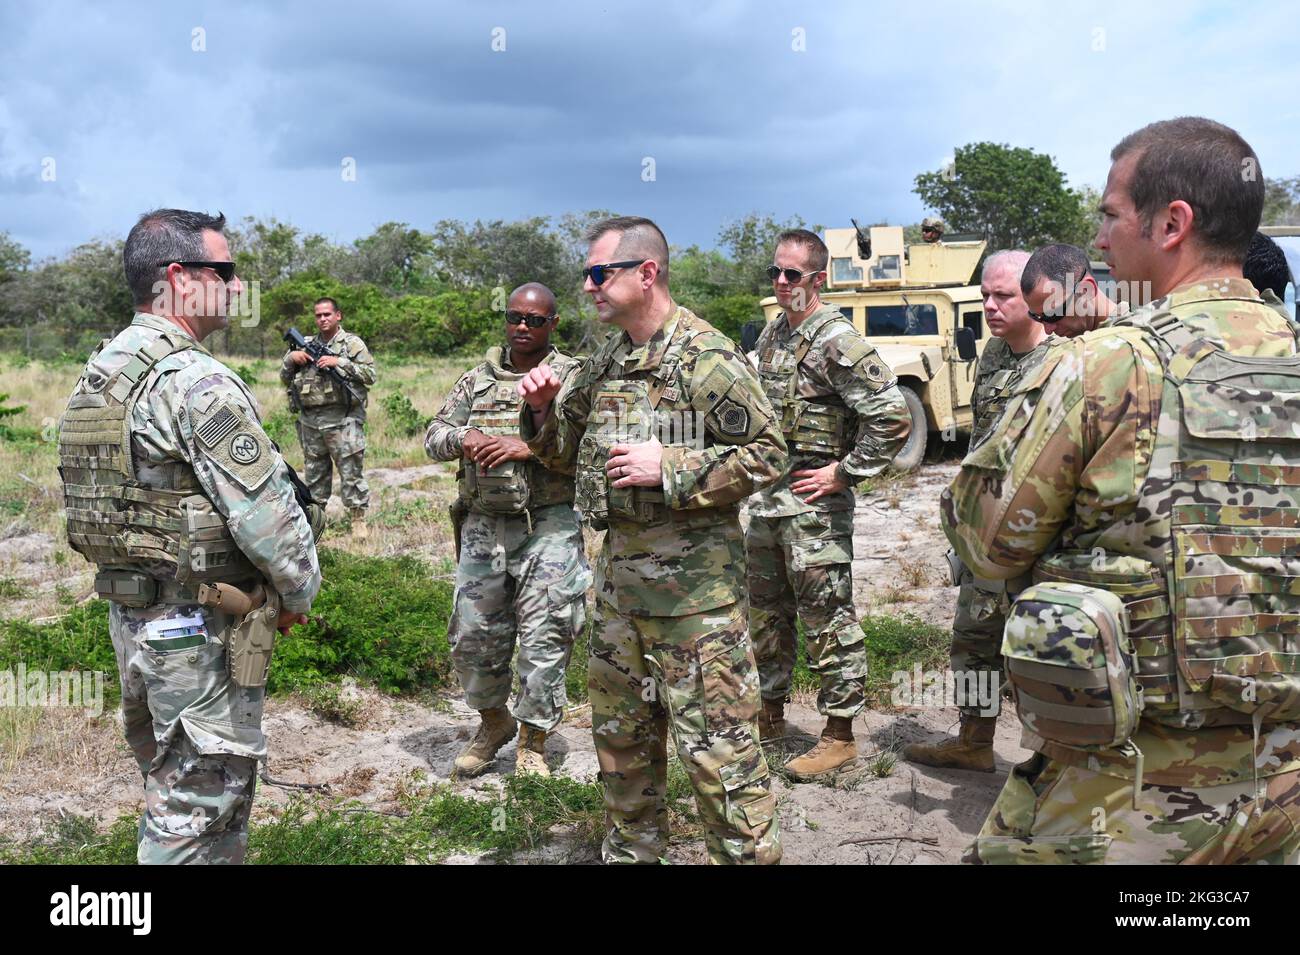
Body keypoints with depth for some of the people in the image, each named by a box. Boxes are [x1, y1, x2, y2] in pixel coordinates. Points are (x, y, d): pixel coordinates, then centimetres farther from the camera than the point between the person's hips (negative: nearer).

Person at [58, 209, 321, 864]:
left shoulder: (96, 375, 9)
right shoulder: (198, 383, -20)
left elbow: (103, 498, 14)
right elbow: (268, 516, -21)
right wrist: (298, 595, -5)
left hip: (129, 615, 9)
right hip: (201, 635, -9)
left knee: (169, 786, 21)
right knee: (199, 807, 3)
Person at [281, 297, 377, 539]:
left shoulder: (352, 343, 1)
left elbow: (370, 374, -8)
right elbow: (285, 377, 19)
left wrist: (339, 362, -16)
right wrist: (291, 357, 0)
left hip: (343, 420, -5)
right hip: (309, 421, 5)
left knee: (351, 471, -4)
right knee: (314, 473, 13)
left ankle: (358, 519, 4)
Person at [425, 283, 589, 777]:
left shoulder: (573, 377, 1)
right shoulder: (478, 378, 13)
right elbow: (434, 436, 11)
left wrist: (528, 447, -21)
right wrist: (464, 437, -11)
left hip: (548, 527, -4)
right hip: (483, 527, 4)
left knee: (545, 639, 0)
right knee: (473, 636, 10)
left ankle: (532, 742, 18)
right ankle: (493, 721, 35)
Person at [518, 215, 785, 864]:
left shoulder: (705, 356, -12)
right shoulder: (604, 363, 12)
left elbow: (767, 454, -14)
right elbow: (568, 452, 20)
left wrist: (669, 467, -21)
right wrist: (544, 410, 1)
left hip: (693, 580, -8)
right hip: (618, 572, 8)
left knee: (714, 741, -2)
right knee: (619, 729, 19)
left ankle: (748, 852, 14)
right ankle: (630, 848, 36)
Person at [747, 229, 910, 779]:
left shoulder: (836, 341, -14)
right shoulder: (772, 334, 12)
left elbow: (893, 417, -20)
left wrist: (843, 472, -16)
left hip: (812, 500, -9)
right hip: (766, 496, 9)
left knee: (827, 619, -1)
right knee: (765, 611, 17)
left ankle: (840, 736, 11)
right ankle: (771, 714, 33)